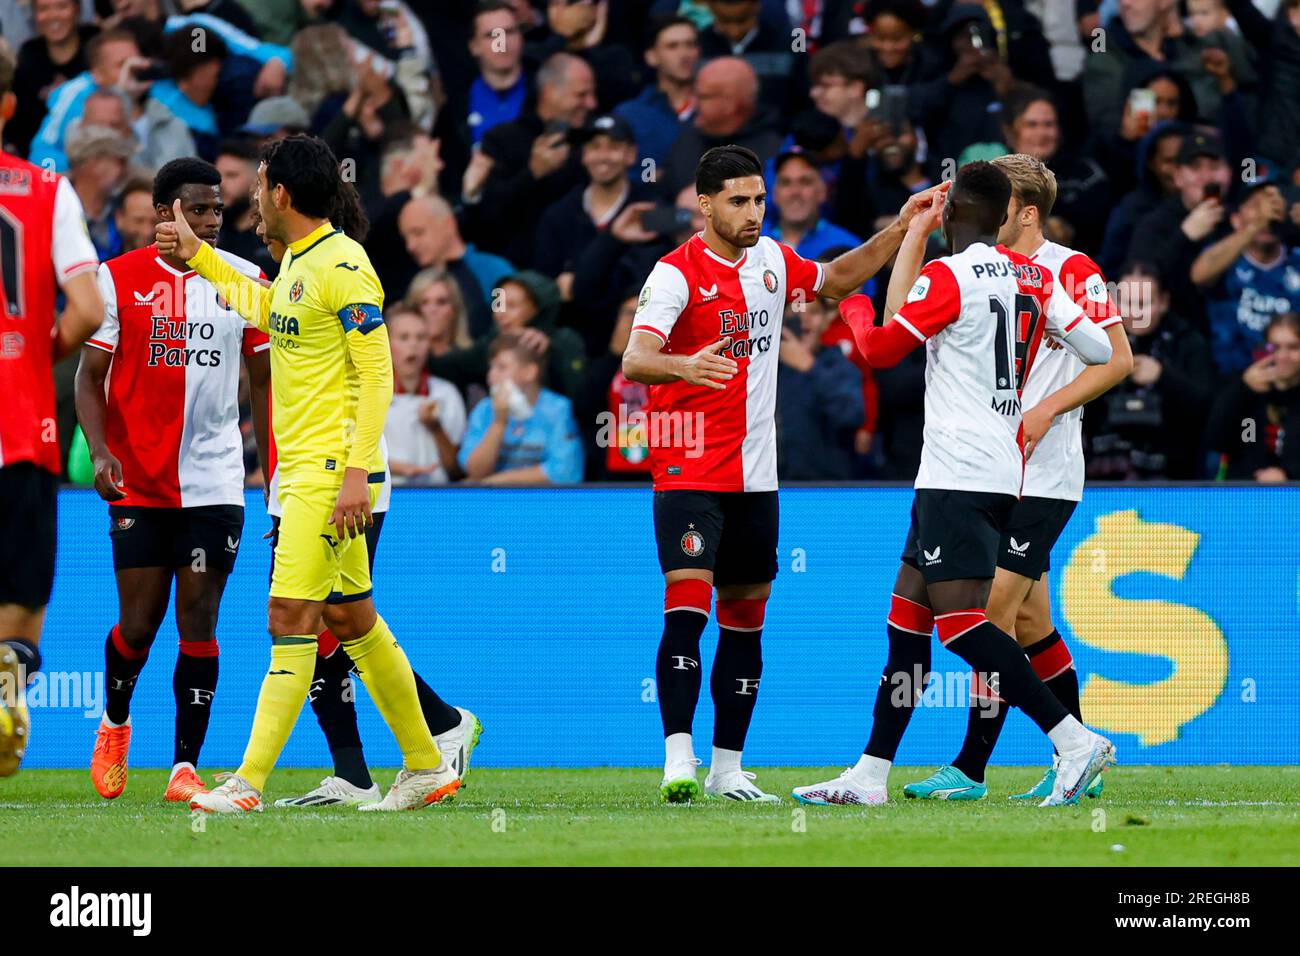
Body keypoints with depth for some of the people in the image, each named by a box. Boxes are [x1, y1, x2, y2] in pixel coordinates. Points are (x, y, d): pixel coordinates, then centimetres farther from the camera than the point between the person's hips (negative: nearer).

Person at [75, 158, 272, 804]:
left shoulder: (246, 282, 4)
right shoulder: (117, 280, -2)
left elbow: (264, 384, 12)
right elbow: (90, 377, 1)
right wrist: (100, 450, -16)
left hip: (214, 482, 1)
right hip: (137, 482, -1)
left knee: (198, 623, -4)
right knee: (138, 623, 1)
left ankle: (184, 769, 1)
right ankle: (114, 723, 31)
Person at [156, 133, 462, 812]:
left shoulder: (342, 265, -14)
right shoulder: (296, 261, 14)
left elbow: (377, 374, -17)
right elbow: (267, 311, 38)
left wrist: (357, 472, -22)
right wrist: (197, 257, 37)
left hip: (330, 470, -10)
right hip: (302, 469, 10)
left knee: (290, 615, -12)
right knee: (353, 620, 13)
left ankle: (249, 782, -15)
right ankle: (426, 768, 21)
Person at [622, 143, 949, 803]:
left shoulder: (771, 260, 8)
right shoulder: (677, 272, -13)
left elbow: (838, 279, 28)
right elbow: (634, 359, -25)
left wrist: (899, 231, 16)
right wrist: (683, 365, -47)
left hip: (755, 476, 7)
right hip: (690, 471, -7)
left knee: (745, 617, 9)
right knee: (687, 605, -18)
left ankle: (729, 768, 15)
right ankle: (678, 759, -21)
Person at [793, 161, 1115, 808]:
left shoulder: (948, 278, -11)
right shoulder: (1034, 280, 9)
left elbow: (880, 349, -4)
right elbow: (1098, 350, 11)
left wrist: (855, 311, 17)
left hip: (957, 474, -9)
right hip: (1003, 470, 9)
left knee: (959, 620, -14)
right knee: (907, 616, 13)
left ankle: (1076, 743, -22)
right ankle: (869, 777, 14)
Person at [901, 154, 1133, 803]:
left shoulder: (1072, 271, -7)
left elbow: (1117, 359, -8)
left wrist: (1046, 410, -17)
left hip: (1044, 474, -7)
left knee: (995, 606, -12)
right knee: (1027, 619, 10)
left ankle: (971, 768, -10)